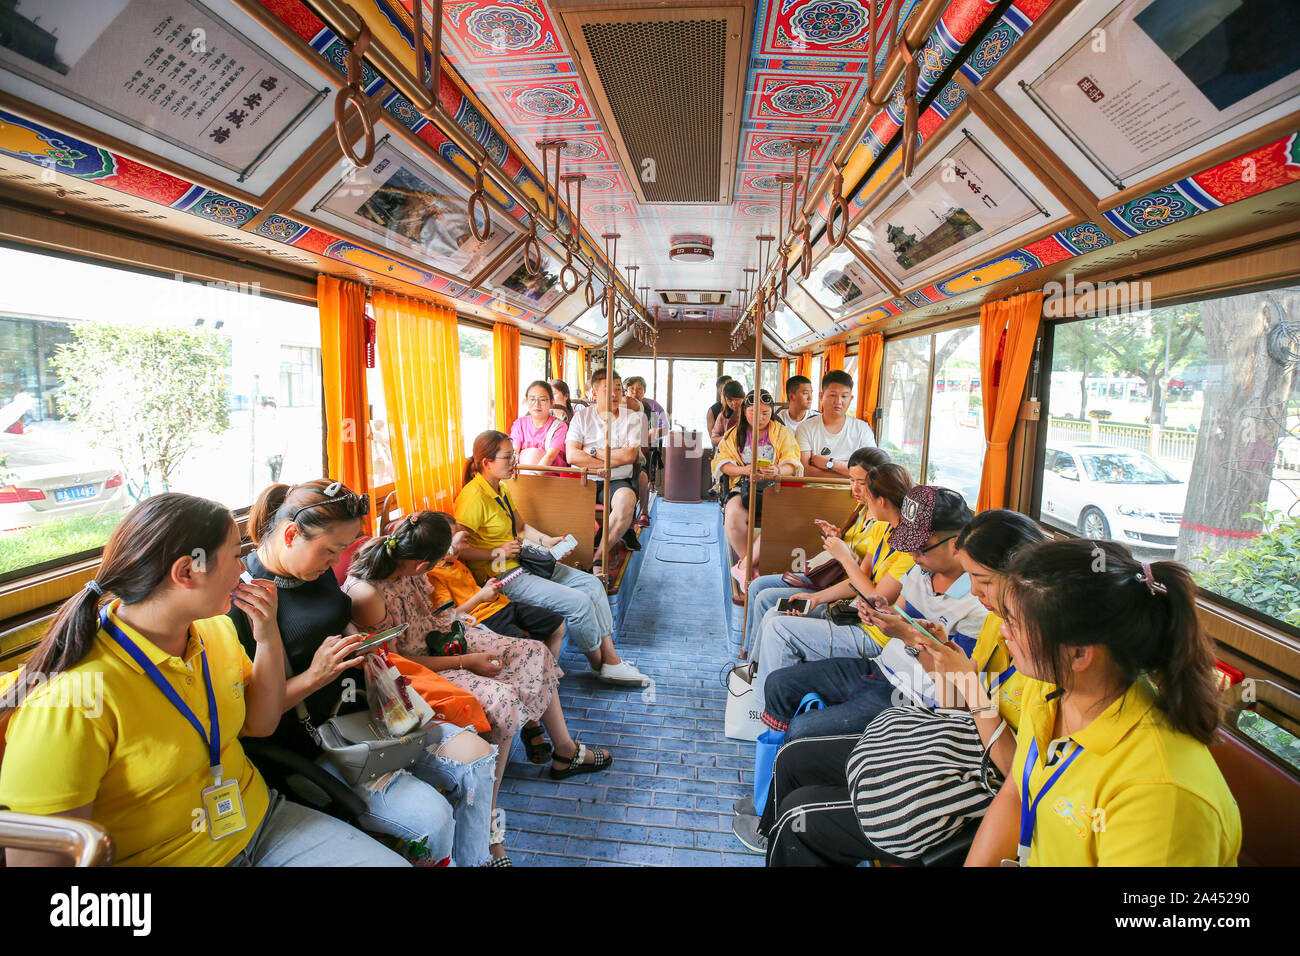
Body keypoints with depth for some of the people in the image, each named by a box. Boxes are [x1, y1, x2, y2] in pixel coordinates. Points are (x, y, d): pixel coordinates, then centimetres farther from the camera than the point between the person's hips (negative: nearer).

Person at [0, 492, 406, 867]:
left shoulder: (215, 629, -1)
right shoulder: (68, 699, -25)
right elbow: (37, 858, -21)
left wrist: (268, 639, -8)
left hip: (259, 822, 6)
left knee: (395, 862, -7)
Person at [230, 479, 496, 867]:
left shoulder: (319, 570, 4)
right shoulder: (241, 597, -19)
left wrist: (364, 648, 5)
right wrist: (314, 677, -24)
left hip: (360, 711, 8)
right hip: (310, 746, -8)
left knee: (475, 755, -2)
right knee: (430, 816, -21)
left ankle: (474, 862, 16)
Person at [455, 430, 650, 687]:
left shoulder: (500, 489, 11)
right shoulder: (473, 497, -19)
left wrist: (546, 541, 8)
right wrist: (497, 552, -21)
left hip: (522, 562, 10)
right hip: (501, 576, -10)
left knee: (592, 584, 1)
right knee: (578, 602, -19)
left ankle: (611, 658, 2)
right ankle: (598, 663, 5)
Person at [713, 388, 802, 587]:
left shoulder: (783, 433, 13)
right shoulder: (735, 434, 15)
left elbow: (792, 465, 2)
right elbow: (723, 464, 3)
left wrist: (777, 471, -23)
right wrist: (746, 470, -18)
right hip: (743, 487, 1)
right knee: (733, 515, -34)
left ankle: (743, 566, -27)